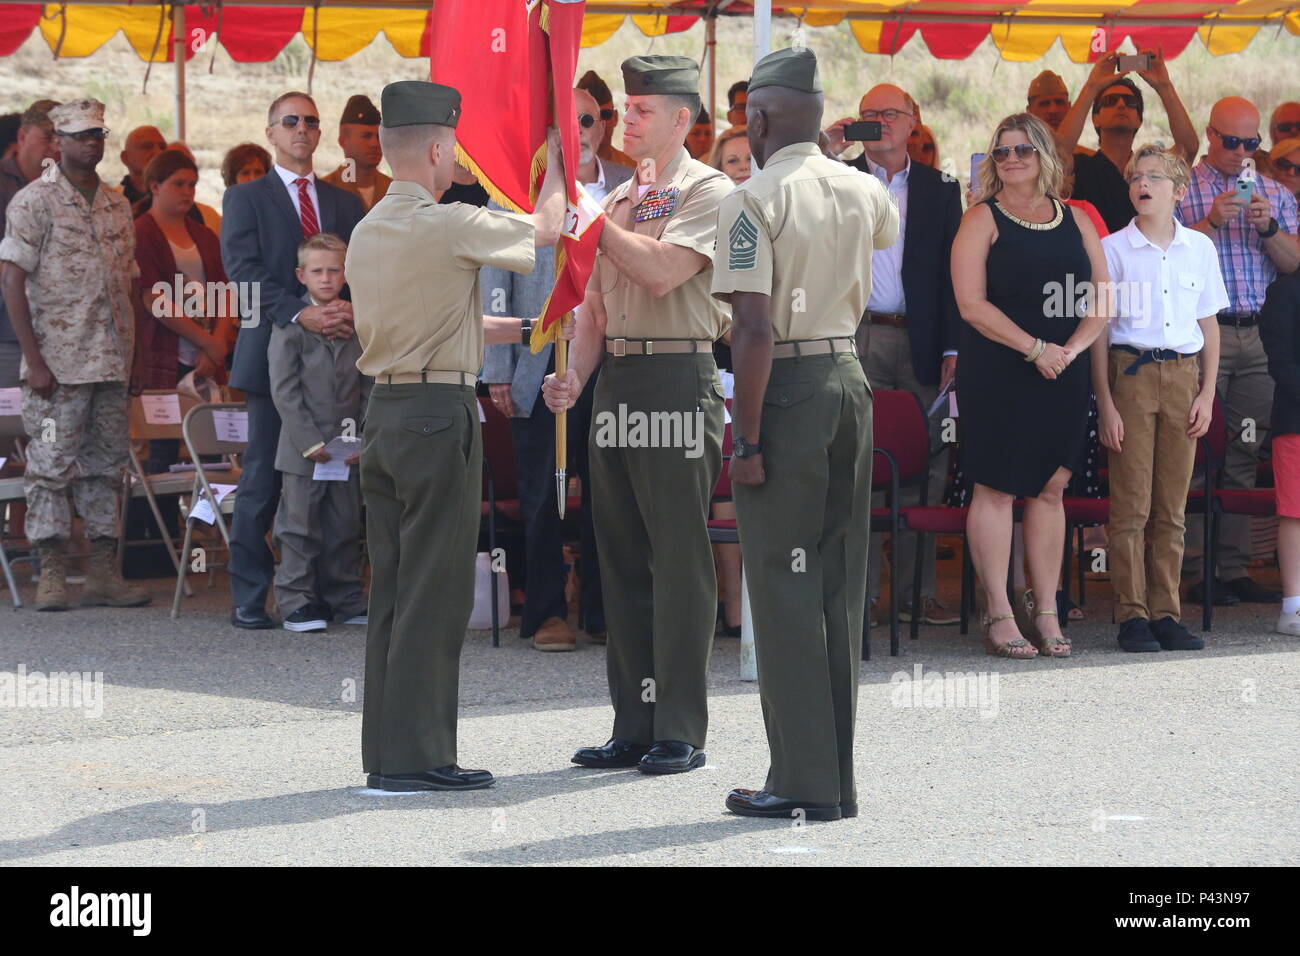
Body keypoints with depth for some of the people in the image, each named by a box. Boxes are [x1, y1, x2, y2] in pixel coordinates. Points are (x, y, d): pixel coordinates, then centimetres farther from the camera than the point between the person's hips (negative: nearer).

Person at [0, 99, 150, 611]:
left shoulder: (117, 205, 14)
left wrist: (127, 353, 12)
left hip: (111, 363, 6)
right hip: (57, 364, -6)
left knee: (106, 466, 7)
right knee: (53, 466, -4)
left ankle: (104, 574, 11)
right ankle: (52, 576, 0)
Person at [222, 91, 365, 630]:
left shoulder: (344, 203, 19)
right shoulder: (245, 199, 7)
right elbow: (245, 270, -7)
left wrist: (352, 309, -13)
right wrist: (300, 314, -20)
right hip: (273, 351, -3)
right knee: (263, 477, -4)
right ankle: (249, 599, 0)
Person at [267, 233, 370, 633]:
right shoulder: (290, 325, -4)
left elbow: (369, 388, 10)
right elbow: (284, 390, -8)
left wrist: (362, 438, -2)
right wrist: (309, 441, -14)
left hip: (349, 447, 4)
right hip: (302, 447, -4)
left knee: (346, 525, 10)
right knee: (300, 525, -1)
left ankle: (346, 599, 19)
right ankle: (296, 601, 5)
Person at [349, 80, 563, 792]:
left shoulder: (366, 232, 12)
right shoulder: (447, 225, -14)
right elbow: (545, 227, -1)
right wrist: (556, 157, 18)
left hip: (383, 410, 8)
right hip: (439, 412, -8)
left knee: (390, 588, 11)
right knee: (433, 589, -4)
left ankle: (385, 750, 16)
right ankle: (416, 755, -3)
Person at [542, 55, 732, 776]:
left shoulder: (708, 192, -4)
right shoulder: (620, 198, 19)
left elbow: (663, 271, -19)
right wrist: (576, 376, 5)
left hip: (678, 381, -8)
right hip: (616, 383, 8)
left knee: (679, 560, -6)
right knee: (623, 560, 9)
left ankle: (680, 733, -3)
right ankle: (633, 727, 14)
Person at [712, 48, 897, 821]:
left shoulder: (755, 201, -12)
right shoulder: (863, 191, 8)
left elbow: (755, 329, -19)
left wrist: (748, 439, -15)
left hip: (788, 386, -7)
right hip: (851, 378, 7)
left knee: (784, 588, -1)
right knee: (841, 584, 11)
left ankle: (804, 782, -2)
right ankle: (839, 778, 14)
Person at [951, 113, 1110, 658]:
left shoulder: (1075, 221, 13)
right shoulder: (982, 220, -1)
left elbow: (1103, 299, 11)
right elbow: (972, 304, -10)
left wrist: (1072, 347, -7)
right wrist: (1035, 349, -15)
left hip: (1063, 375, 4)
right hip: (997, 375, -4)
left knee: (1049, 489, 6)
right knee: (996, 489, -3)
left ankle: (1047, 613, 11)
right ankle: (999, 617, 0)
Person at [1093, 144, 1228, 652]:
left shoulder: (1200, 248, 9)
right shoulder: (1112, 249, 2)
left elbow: (1210, 327, 13)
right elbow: (1099, 331, 1)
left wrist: (1206, 394, 4)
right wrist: (1106, 403, -6)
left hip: (1183, 374, 3)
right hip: (1130, 374, -3)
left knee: (1172, 505, 4)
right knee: (1131, 504, -4)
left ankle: (1165, 613, 8)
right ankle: (1132, 616, 1)